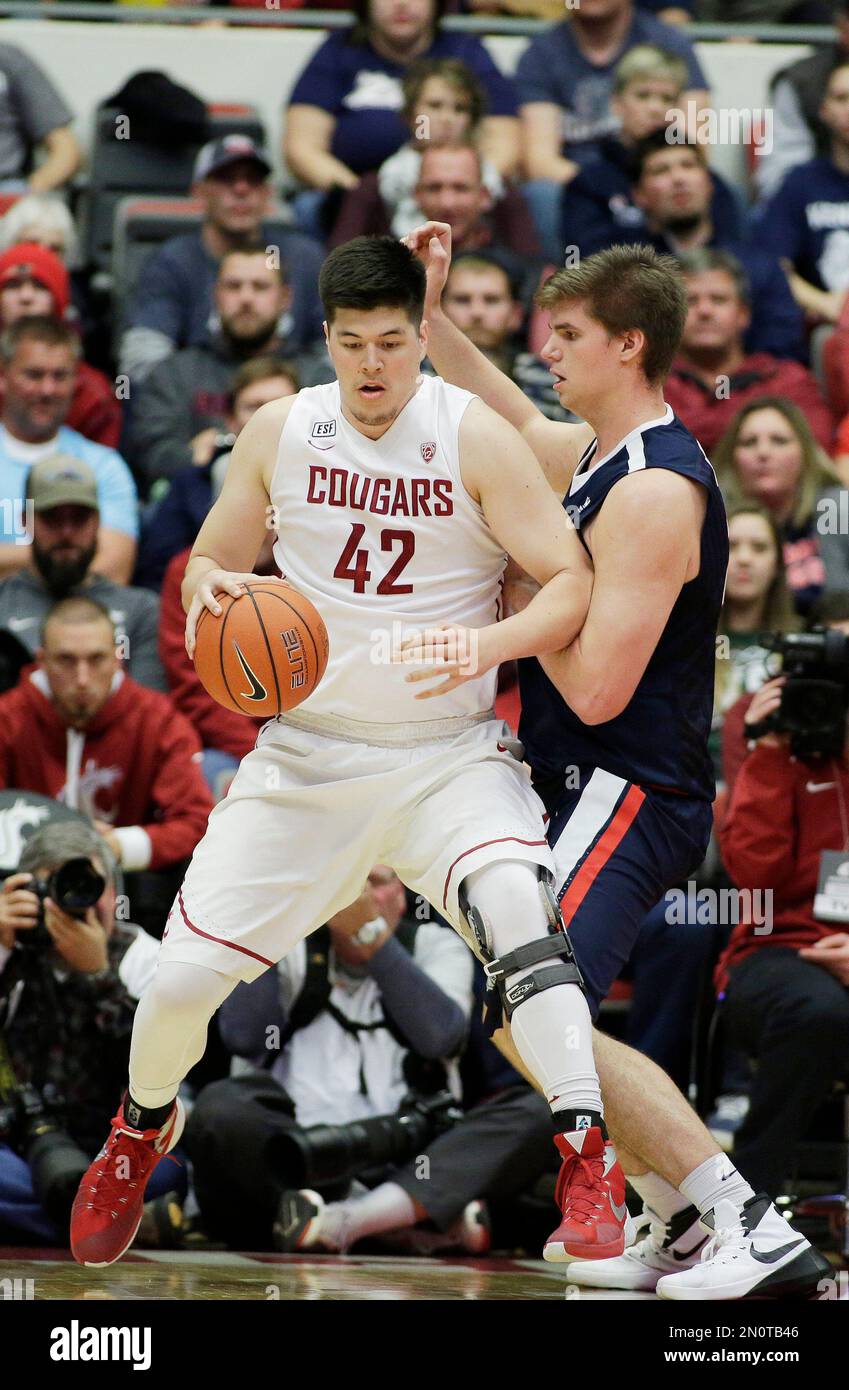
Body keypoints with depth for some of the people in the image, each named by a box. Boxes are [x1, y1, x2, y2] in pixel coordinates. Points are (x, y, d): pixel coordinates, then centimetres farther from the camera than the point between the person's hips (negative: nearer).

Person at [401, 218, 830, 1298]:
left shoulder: (656, 490, -20)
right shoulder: (599, 457, 10)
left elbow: (597, 687, -24)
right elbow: (514, 423, 33)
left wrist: (529, 595, -10)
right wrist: (430, 316, 23)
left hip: (628, 797, -11)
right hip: (588, 791, 11)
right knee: (530, 1016, 16)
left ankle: (750, 1225, -22)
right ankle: (681, 1225, 19)